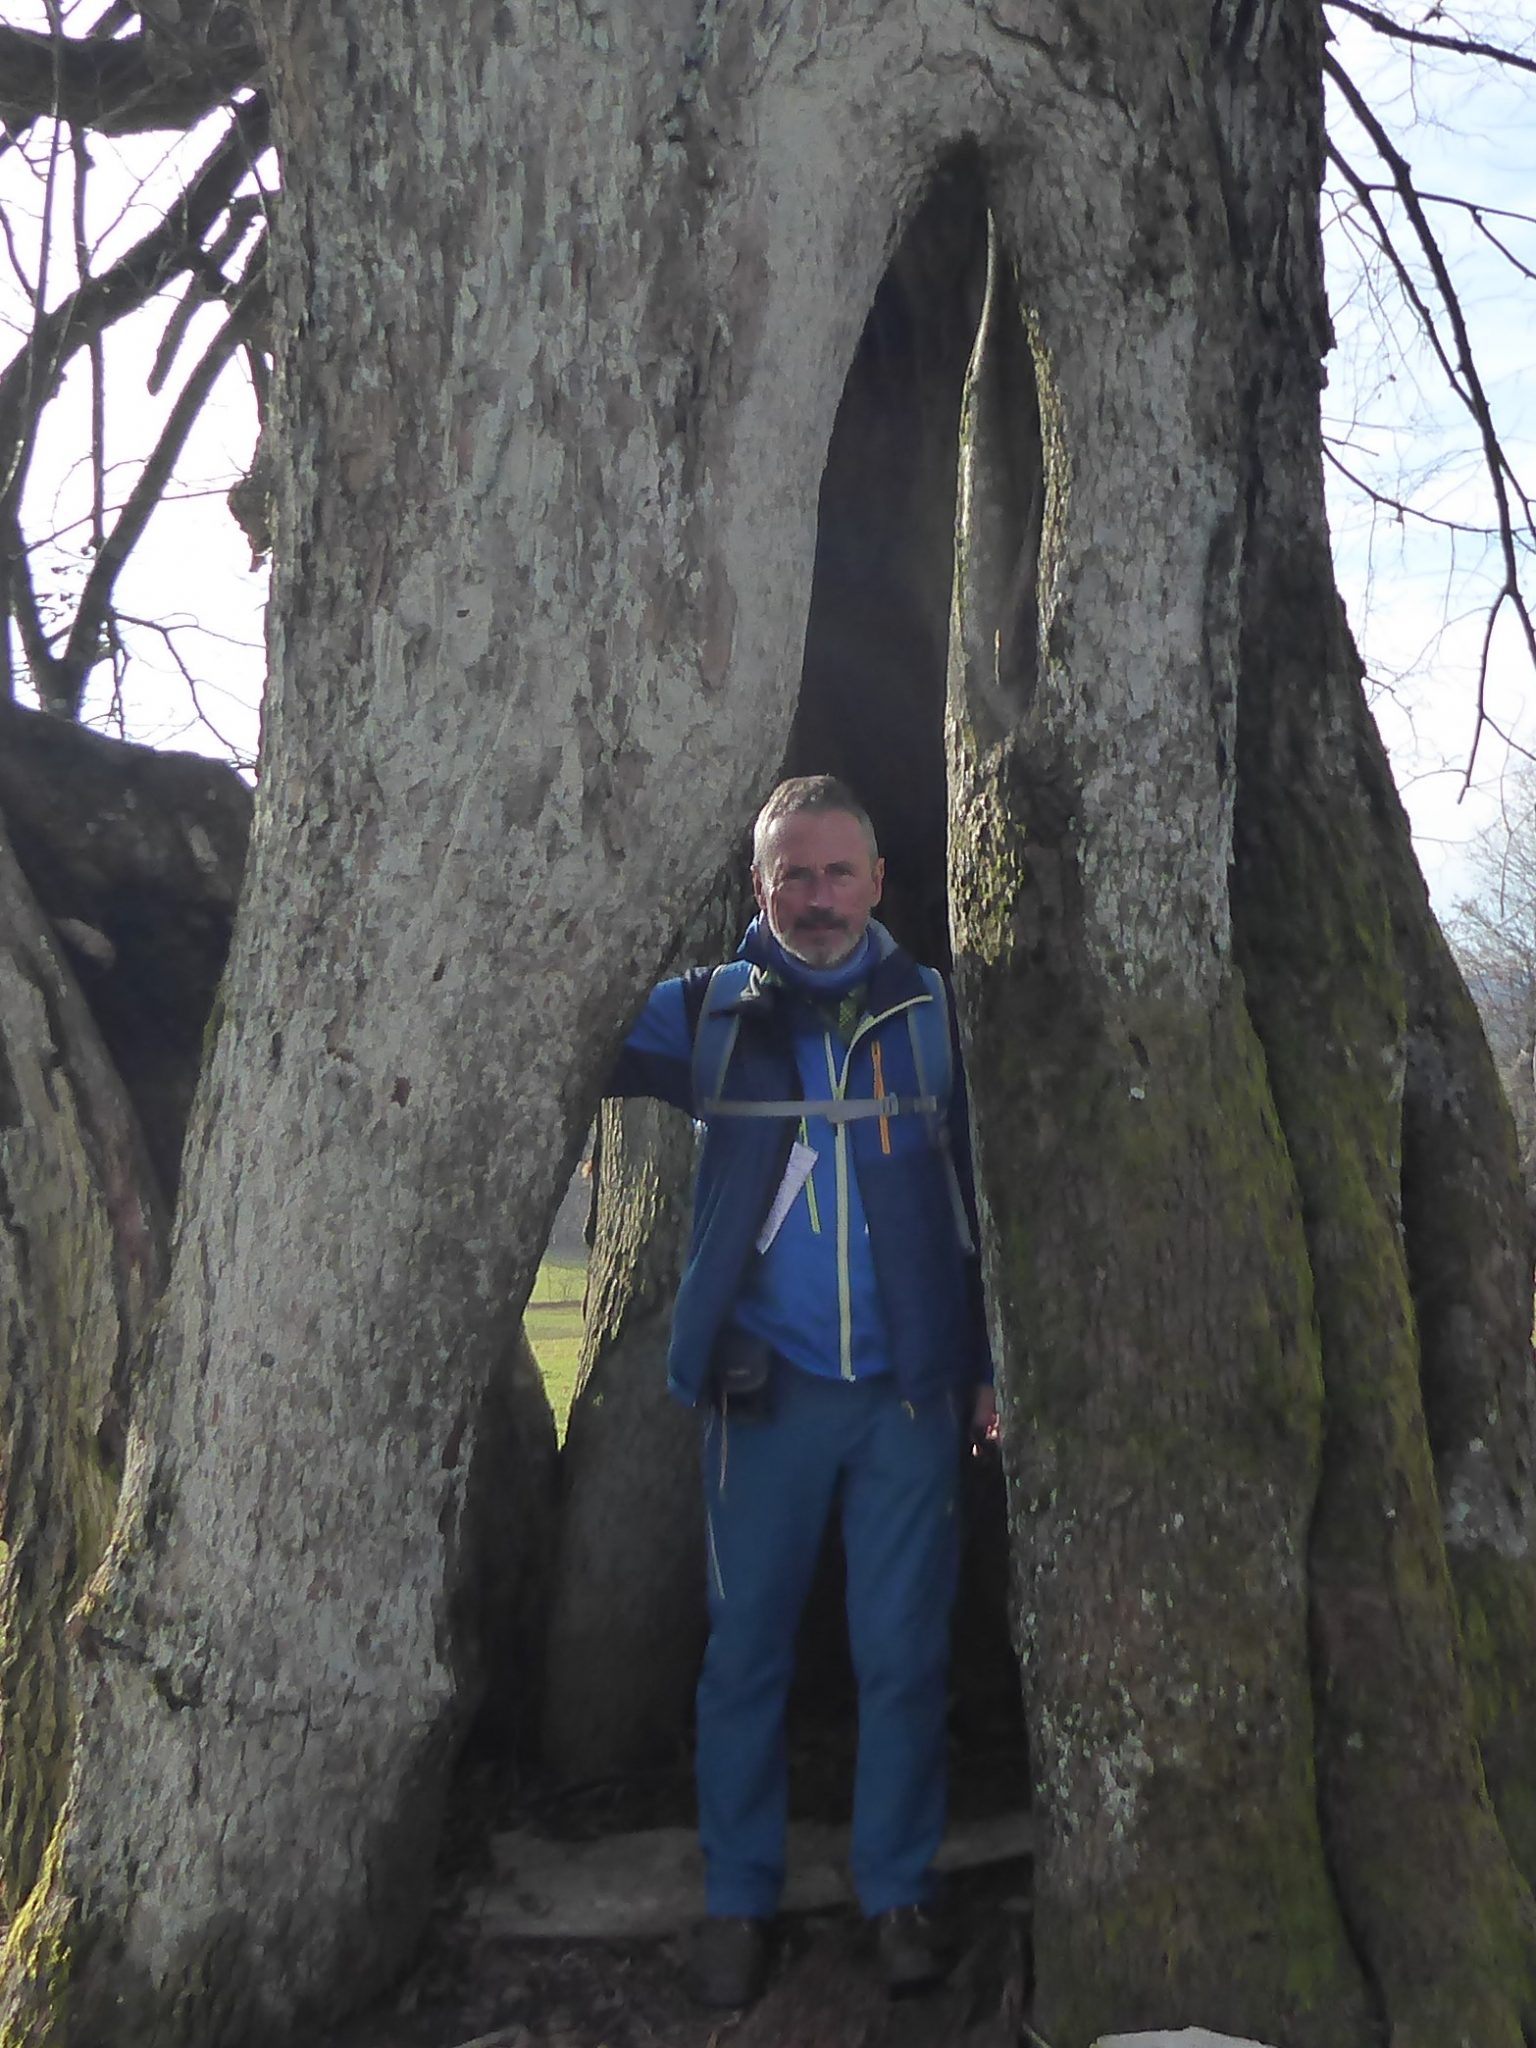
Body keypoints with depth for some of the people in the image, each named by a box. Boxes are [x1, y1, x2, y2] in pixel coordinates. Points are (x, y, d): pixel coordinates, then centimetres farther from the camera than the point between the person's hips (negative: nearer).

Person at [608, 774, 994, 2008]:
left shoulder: (934, 1012, 3)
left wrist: (991, 1361, 4)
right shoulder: (706, 1011, 2)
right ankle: (738, 1899, 24)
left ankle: (900, 1892, 25)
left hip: (911, 1392, 0)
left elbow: (982, 1191, 6)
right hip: (763, 1388, 0)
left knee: (906, 1652, 7)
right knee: (746, 1646, 7)